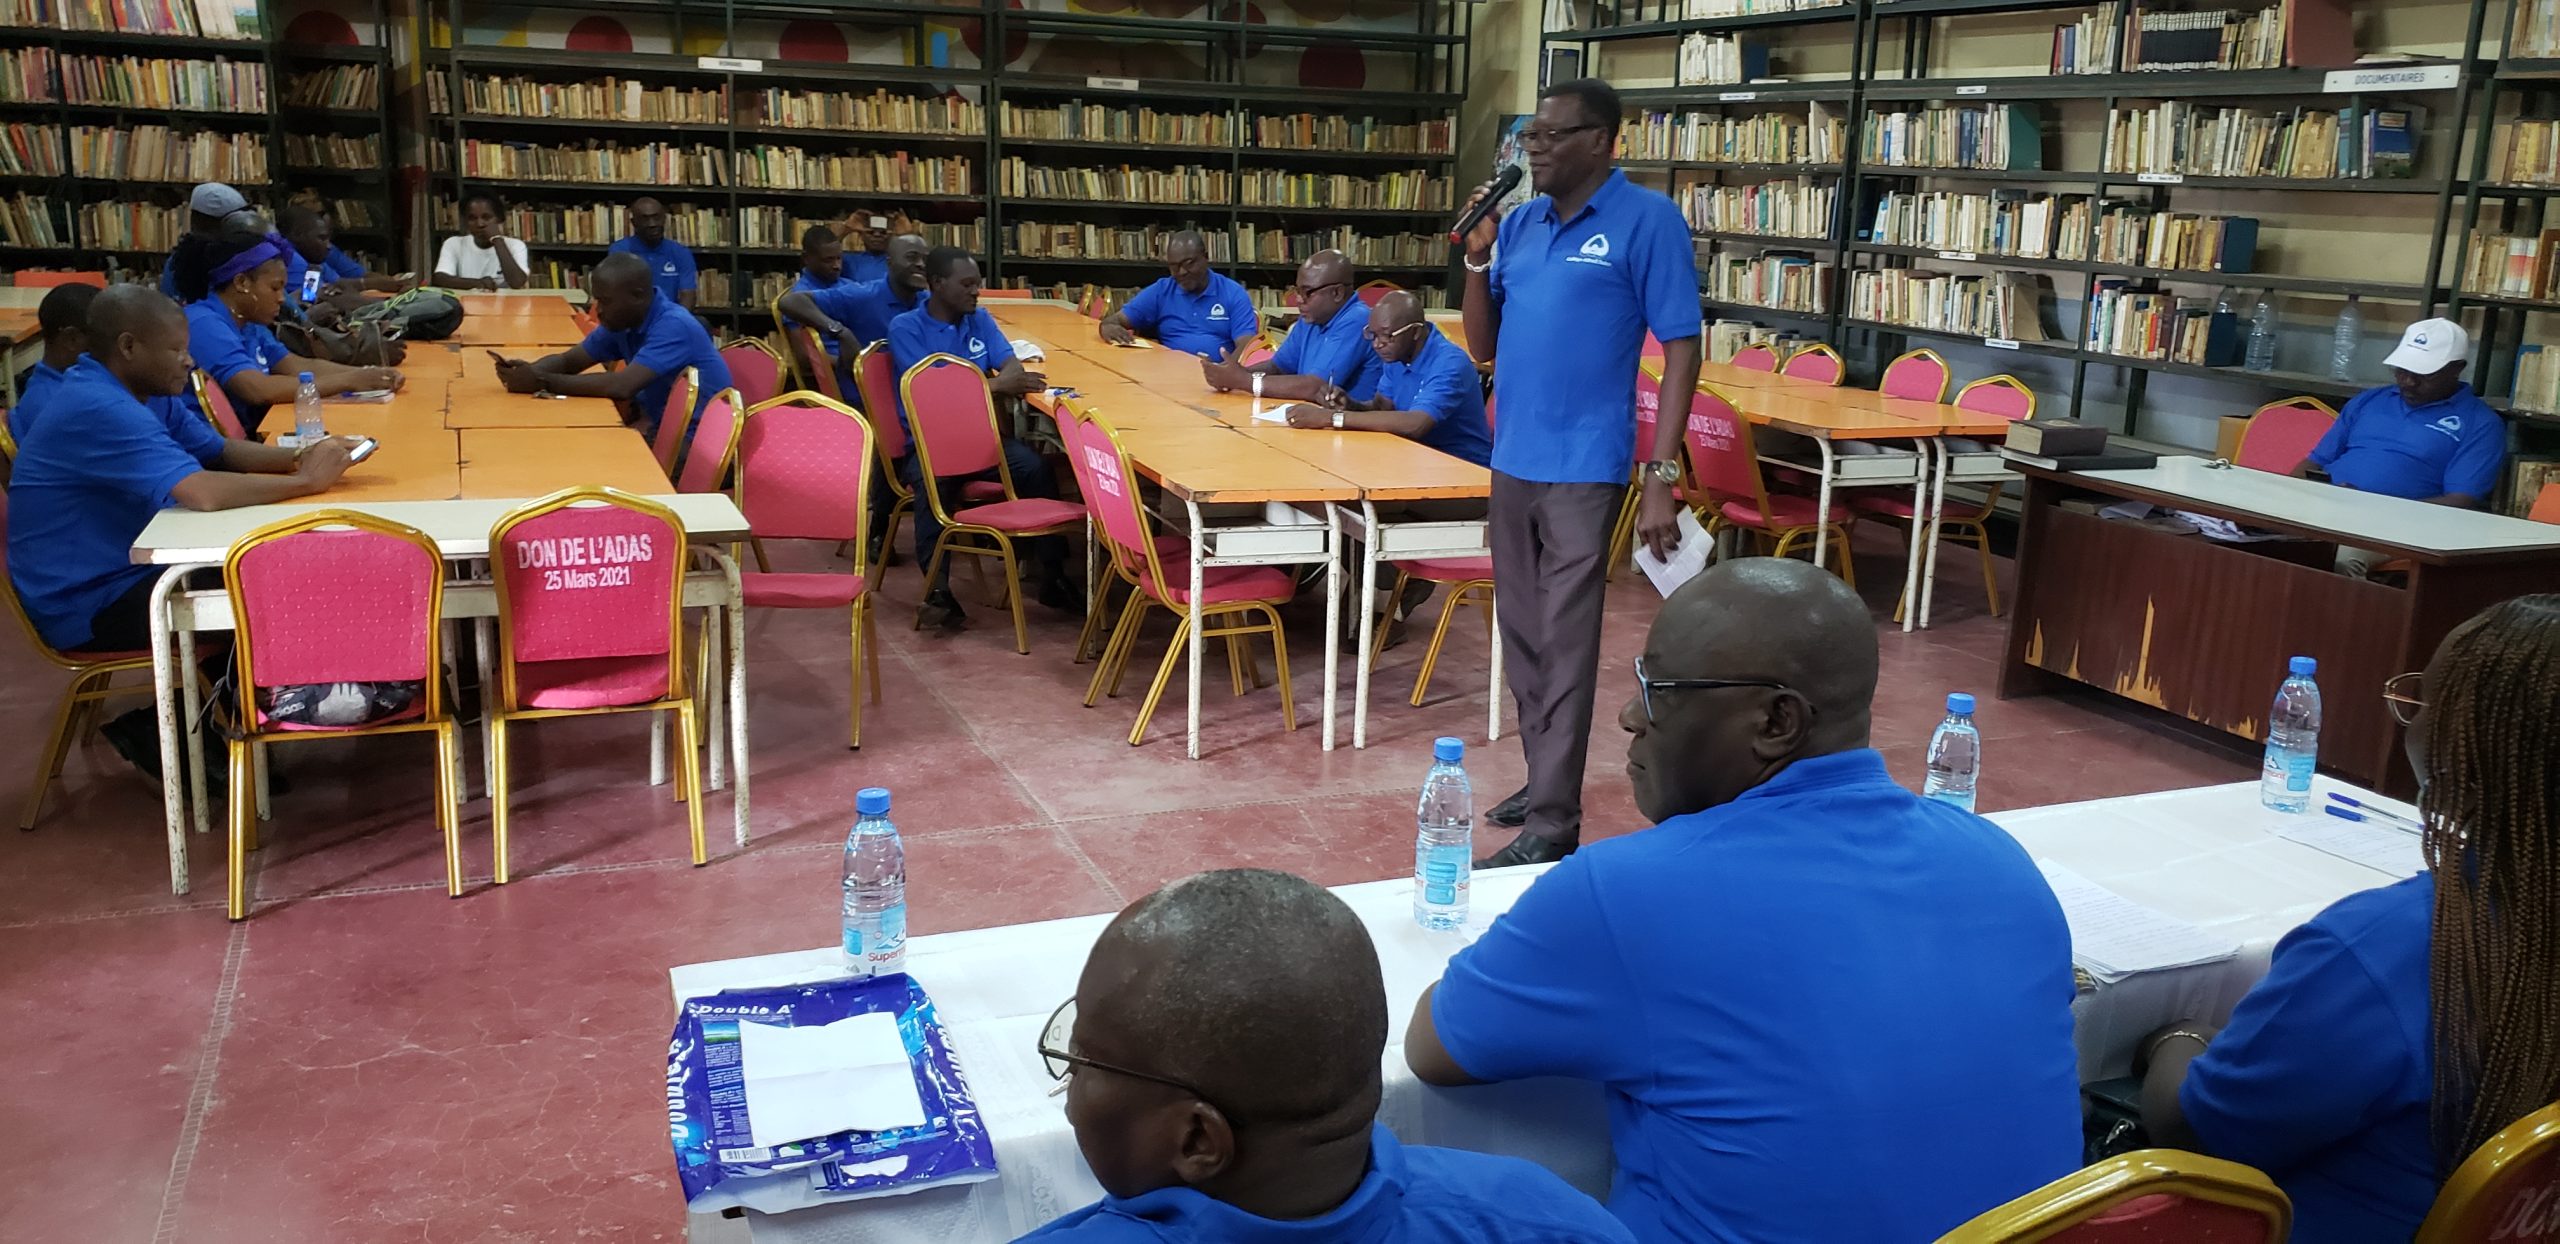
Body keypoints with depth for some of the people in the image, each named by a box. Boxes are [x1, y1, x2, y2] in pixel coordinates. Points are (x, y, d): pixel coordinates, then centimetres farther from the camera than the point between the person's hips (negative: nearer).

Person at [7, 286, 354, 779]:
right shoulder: (99, 410, -26)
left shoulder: (142, 393, 6)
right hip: (86, 605, -10)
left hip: (125, 571, 10)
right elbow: (203, 491, -37)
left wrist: (297, 458, -9)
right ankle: (151, 733, 0)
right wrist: (305, 481, -25)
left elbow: (220, 450, 11)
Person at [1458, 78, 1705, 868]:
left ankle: (1554, 820, 3)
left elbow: (1681, 347, -9)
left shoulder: (1646, 220, -8)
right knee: (1522, 636, 14)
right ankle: (1542, 780, 29)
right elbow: (1484, 348, 13)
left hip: (1584, 469, -7)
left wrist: (1661, 472, -16)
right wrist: (1477, 258, -2)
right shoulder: (1520, 222, 10)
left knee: (1565, 644, -4)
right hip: (1513, 461, 7)